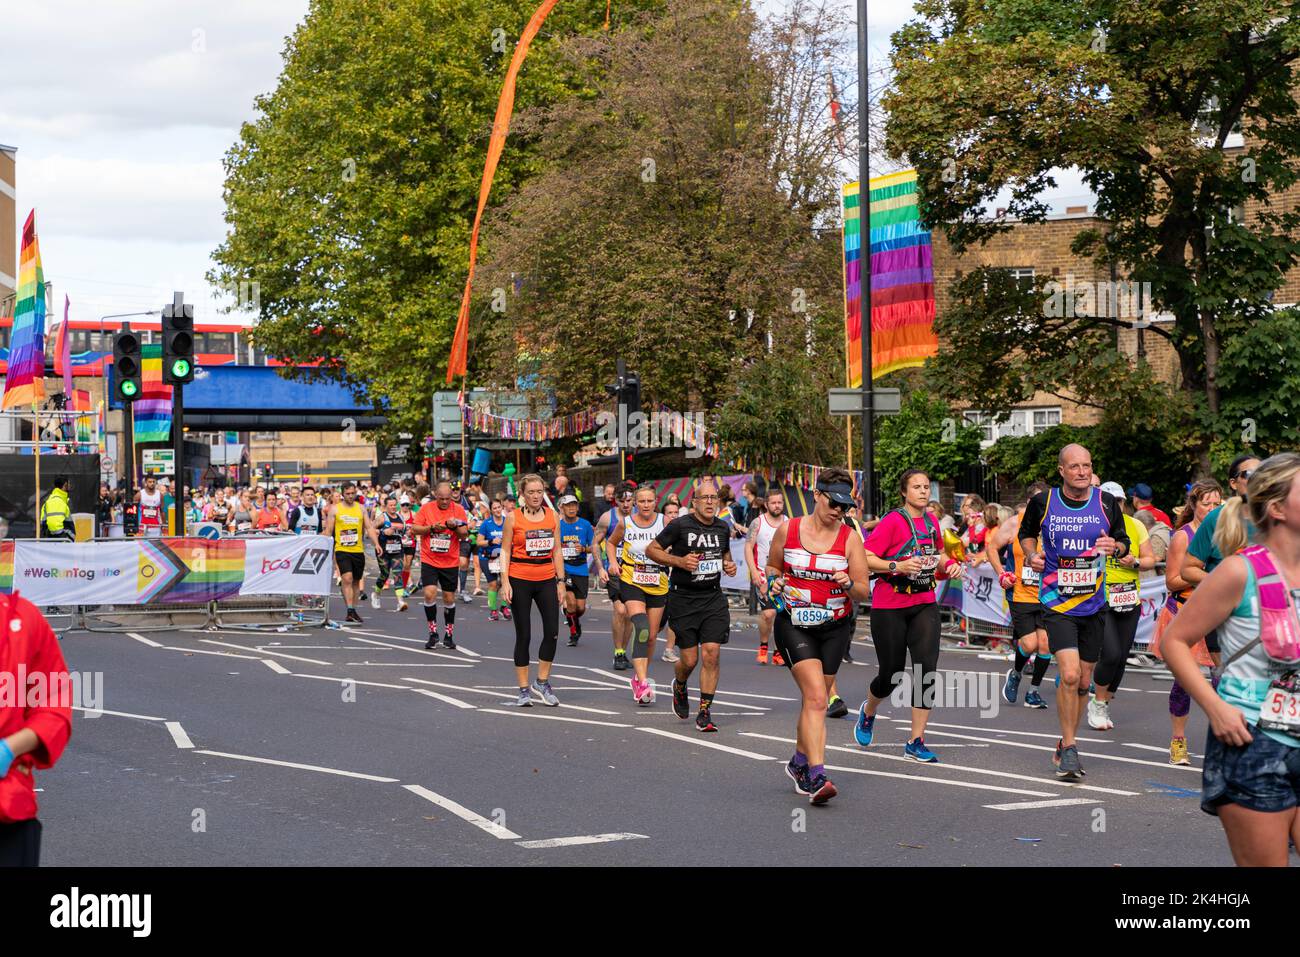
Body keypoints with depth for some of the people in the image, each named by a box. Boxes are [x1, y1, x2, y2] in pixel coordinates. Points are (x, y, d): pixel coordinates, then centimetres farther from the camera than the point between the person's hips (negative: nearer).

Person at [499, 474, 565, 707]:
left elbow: (557, 551, 11)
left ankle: (542, 683, 12)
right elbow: (505, 551, -2)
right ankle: (524, 690, 9)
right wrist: (505, 582, -11)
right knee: (523, 635, 1)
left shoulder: (552, 516, 7)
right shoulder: (513, 517, -2)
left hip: (546, 580, 3)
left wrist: (561, 581, 7)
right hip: (520, 580, -3)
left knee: (552, 631, -5)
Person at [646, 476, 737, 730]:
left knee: (711, 653, -9)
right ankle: (679, 687, 36)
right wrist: (679, 561, -16)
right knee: (690, 659, 0)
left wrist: (728, 565, 4)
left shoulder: (722, 528, 6)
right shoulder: (680, 525, -10)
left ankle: (705, 712, -1)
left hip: (713, 597, 3)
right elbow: (651, 550, -4)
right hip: (683, 598, -3)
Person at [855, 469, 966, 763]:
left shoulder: (931, 521, 8)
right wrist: (898, 566, -28)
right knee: (891, 673, 4)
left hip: (924, 605, 5)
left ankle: (916, 743, -5)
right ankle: (867, 712, 39)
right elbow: (865, 557, -17)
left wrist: (949, 565, 8)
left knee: (927, 668, -11)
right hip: (889, 608, -5)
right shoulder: (893, 521, -11)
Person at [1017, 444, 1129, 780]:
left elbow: (1124, 542, 11)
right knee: (1069, 674, -19)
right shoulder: (1043, 502, -4)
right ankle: (1069, 749, -6)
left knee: (1084, 682, 10)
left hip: (1093, 604, 3)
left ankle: (1065, 747, 27)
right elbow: (1026, 532, 15)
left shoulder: (1106, 502, 0)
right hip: (1056, 601, -3)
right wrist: (1031, 554, -4)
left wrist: (1115, 547, -11)